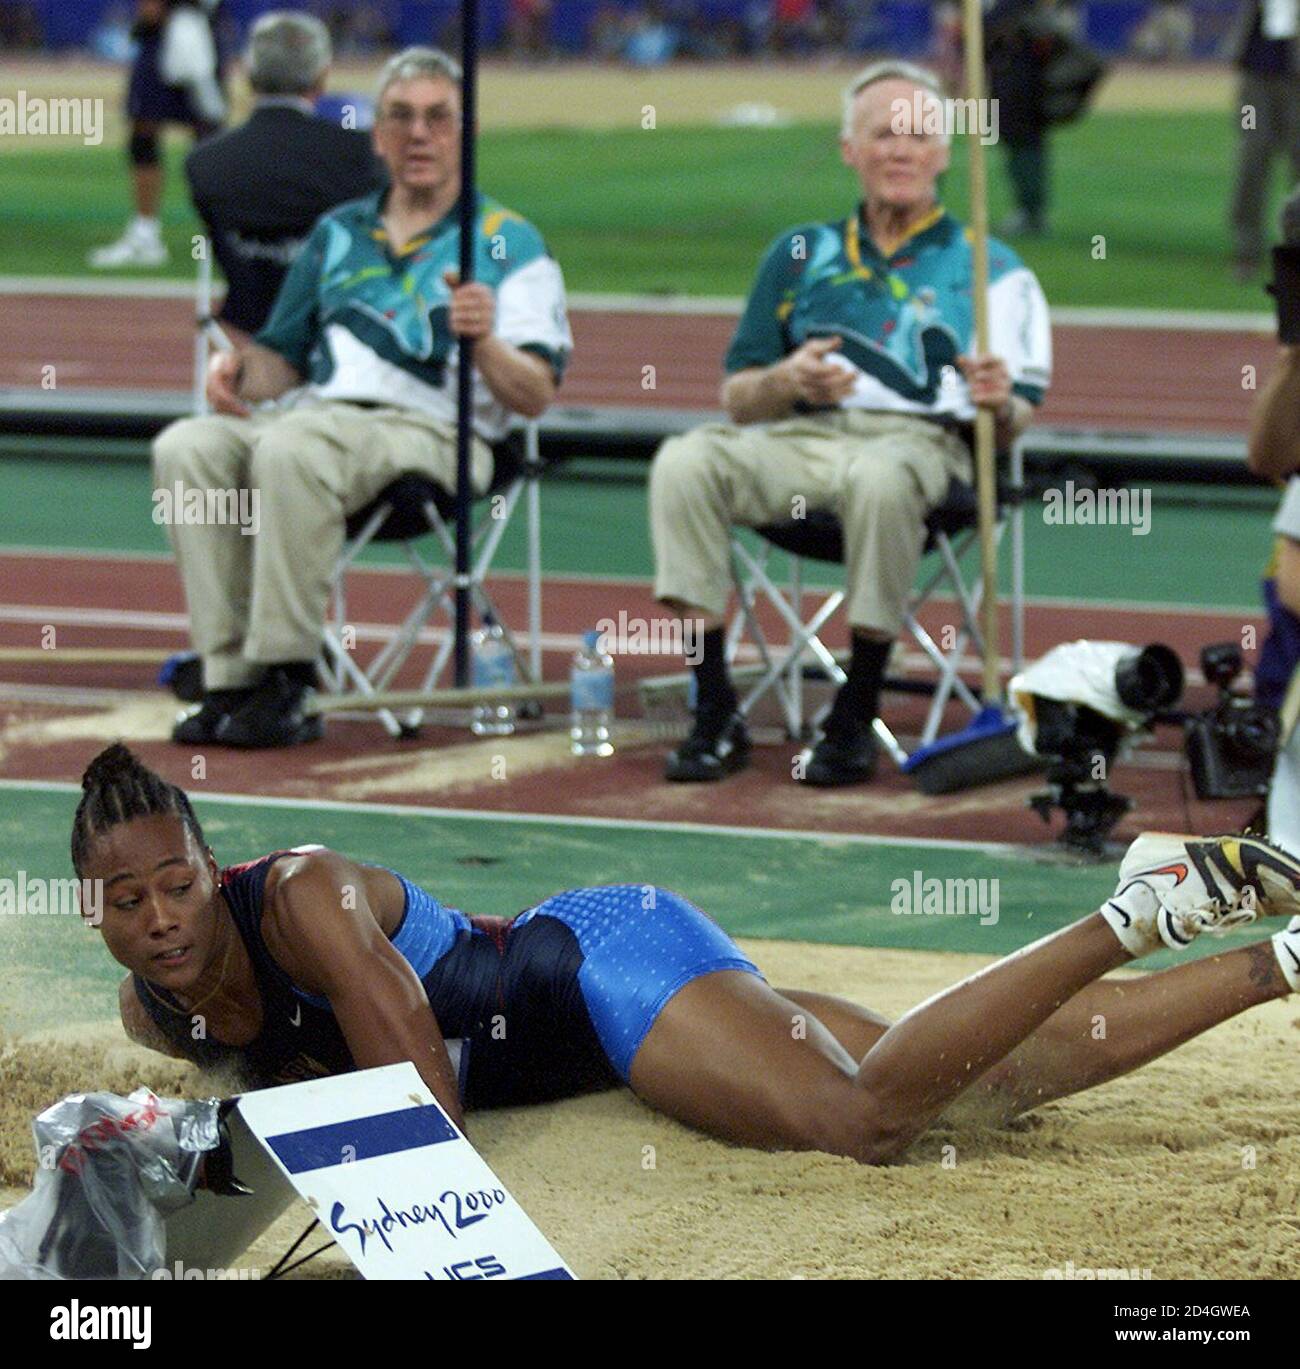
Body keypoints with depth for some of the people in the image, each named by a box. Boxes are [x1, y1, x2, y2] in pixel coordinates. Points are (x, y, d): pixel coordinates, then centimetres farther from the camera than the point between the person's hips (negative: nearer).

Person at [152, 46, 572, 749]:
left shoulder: (507, 243, 7)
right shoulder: (339, 234, 24)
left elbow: (535, 395, -2)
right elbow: (285, 359, 26)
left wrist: (485, 341, -23)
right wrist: (240, 368, 3)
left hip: (432, 433, -6)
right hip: (321, 415, 6)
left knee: (289, 450, -36)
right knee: (187, 448, -22)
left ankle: (285, 682, -34)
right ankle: (231, 678, -25)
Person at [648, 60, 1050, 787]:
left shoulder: (988, 268, 15)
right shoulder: (800, 255, 23)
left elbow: (1014, 421, 7)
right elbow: (737, 397, 18)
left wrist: (1001, 404, -18)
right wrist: (786, 381, -5)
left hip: (919, 440, -3)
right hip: (796, 438, 3)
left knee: (881, 480, -40)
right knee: (685, 462, -27)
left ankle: (856, 723, -29)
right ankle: (716, 715, -26)